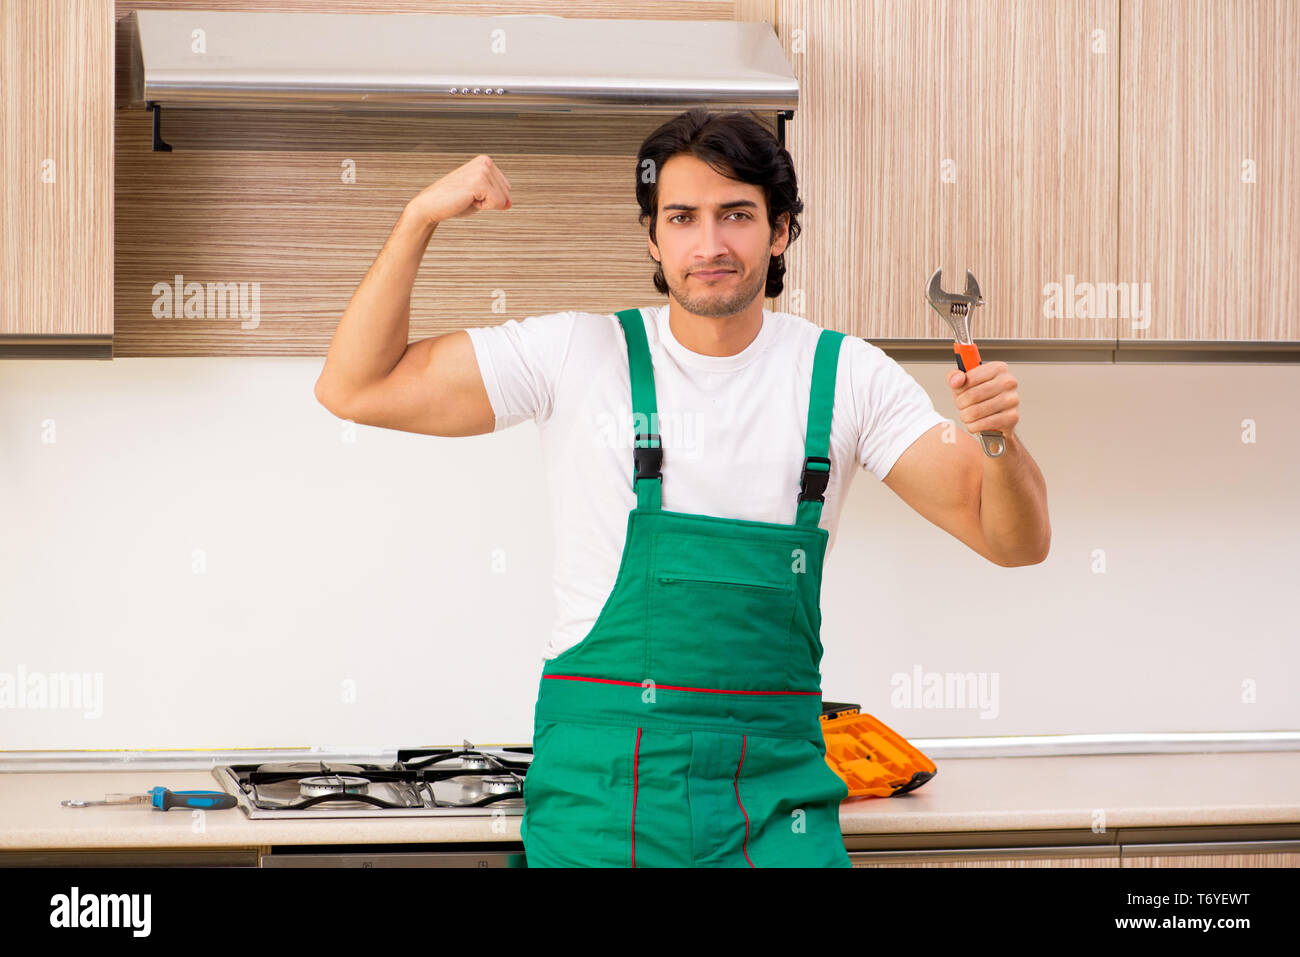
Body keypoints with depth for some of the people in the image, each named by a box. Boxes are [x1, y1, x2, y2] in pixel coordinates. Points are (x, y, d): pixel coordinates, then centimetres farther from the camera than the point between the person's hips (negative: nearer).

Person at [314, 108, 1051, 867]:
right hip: (596, 783, 0)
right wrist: (422, 218, -11)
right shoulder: (580, 355, 0)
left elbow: (1016, 541, 0)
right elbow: (356, 390, -1)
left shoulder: (843, 374, 2)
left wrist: (1000, 442, -22)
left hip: (773, 791, 1)